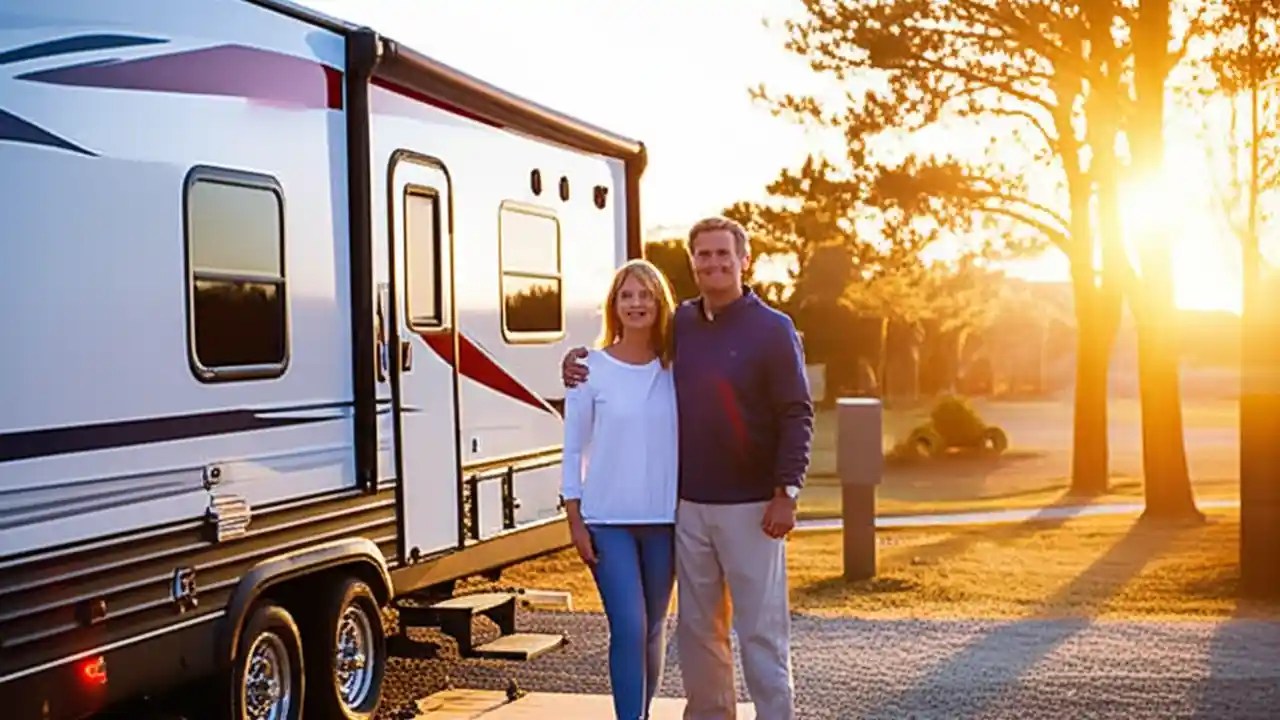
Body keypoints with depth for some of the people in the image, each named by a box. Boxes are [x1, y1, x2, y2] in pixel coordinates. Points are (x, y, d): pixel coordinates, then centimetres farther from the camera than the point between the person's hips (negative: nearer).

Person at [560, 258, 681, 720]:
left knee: (654, 628, 11)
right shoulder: (592, 369, -1)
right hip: (608, 519, -2)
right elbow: (574, 448, 1)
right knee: (629, 627, -11)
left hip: (664, 517, 3)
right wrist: (575, 520, -3)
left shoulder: (676, 368, 4)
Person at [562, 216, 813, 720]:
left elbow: (797, 416, -8)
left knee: (761, 628, 0)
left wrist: (786, 492, -15)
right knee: (697, 628, 12)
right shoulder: (678, 324, 7)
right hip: (689, 507, 5)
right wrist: (581, 362, 3)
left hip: (750, 507, -5)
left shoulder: (772, 329, -5)